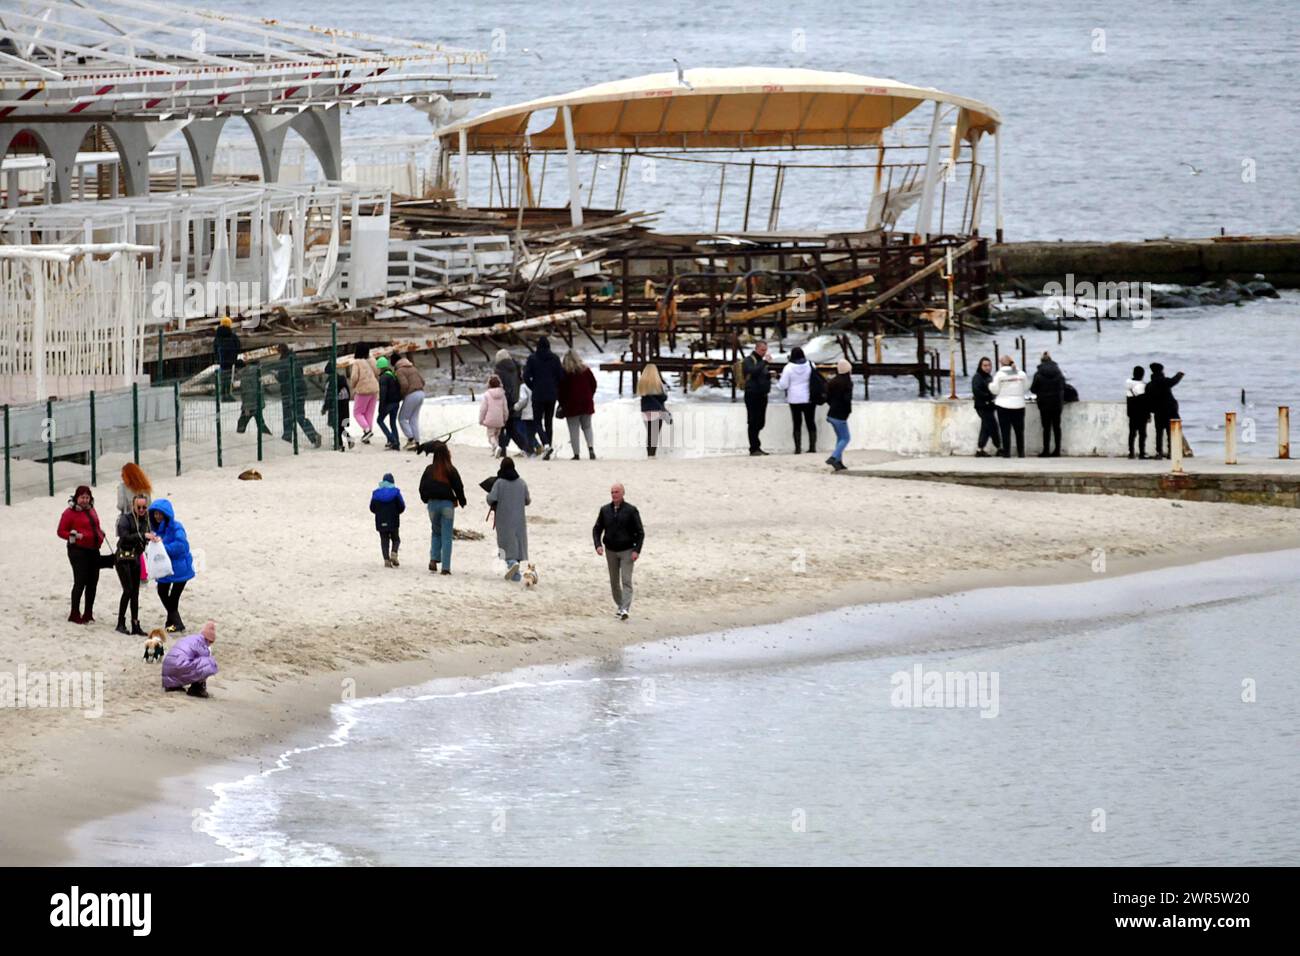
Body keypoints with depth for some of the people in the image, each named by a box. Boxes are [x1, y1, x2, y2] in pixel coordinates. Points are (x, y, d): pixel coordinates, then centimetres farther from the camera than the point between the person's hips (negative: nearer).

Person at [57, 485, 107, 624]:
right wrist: (74, 536, -21)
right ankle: (74, 614, -2)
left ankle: (88, 613, 21)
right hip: (78, 551, -7)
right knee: (80, 582, -9)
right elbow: (61, 531, -7)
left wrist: (101, 533, 8)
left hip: (93, 550, 7)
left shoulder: (91, 510, 13)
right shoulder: (70, 512, -8)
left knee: (93, 582, 10)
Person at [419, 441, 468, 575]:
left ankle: (434, 559, 1)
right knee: (447, 536, 3)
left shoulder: (429, 470, -1)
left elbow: (422, 488, 4)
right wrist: (462, 501, 11)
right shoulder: (451, 470, -9)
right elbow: (459, 487, -6)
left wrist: (426, 499, 23)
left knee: (436, 532, 21)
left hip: (433, 504, 2)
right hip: (447, 504, -2)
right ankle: (445, 567, -1)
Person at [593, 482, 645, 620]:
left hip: (627, 551, -4)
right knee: (614, 581, 11)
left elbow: (640, 532, -5)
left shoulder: (631, 510, -7)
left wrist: (636, 550, -15)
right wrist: (598, 545, -8)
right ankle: (619, 606, 26)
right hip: (611, 551, 4)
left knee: (626, 581, -13)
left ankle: (625, 609, -21)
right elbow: (596, 529, 9)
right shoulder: (605, 510, 3)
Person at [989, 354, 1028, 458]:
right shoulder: (1021, 374, 1)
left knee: (1005, 430, 2)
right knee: (1019, 430, 10)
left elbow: (995, 390, -5)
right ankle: (1021, 452, 11)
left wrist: (990, 385, 14)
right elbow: (1024, 389, 6)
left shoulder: (1000, 374, -8)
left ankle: (1006, 452, 0)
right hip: (1018, 404, 3)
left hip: (1004, 405, -3)